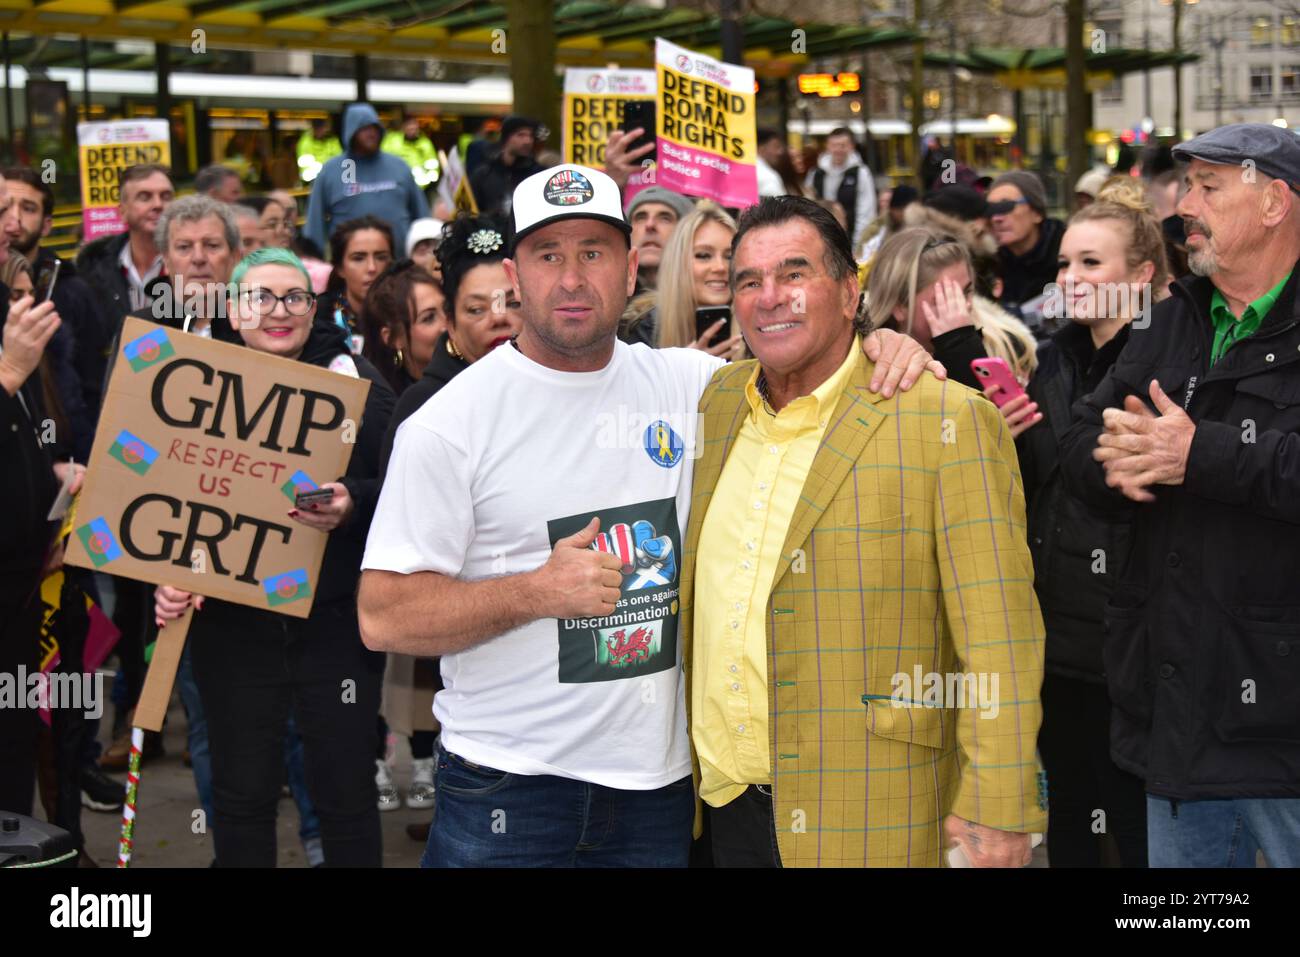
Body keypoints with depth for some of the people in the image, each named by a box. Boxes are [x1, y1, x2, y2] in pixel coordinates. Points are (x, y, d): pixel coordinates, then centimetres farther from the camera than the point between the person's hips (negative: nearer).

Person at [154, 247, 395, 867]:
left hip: (336, 621, -1)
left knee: (346, 794, 2)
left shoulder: (355, 380, 2)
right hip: (233, 623, 2)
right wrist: (168, 580, -6)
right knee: (242, 795, 7)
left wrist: (352, 504, -22)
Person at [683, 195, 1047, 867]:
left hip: (866, 822, -5)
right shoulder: (717, 402, 8)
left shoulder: (948, 421, -10)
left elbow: (997, 633, -13)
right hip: (723, 798, 5)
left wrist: (995, 812, -16)